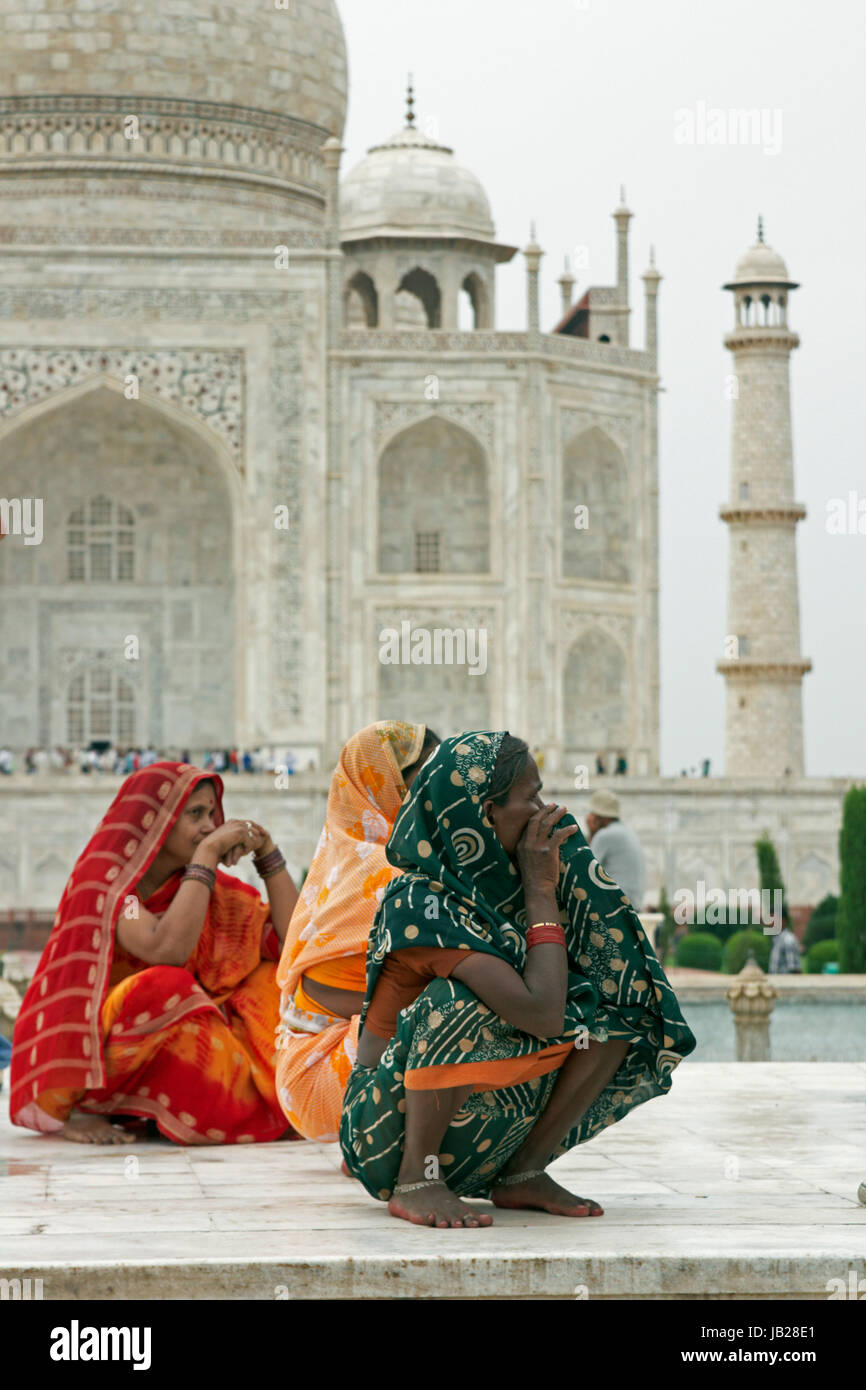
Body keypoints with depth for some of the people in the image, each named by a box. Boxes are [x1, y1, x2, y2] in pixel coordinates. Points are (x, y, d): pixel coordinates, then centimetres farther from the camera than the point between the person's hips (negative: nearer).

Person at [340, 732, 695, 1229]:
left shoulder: (496, 885, 2)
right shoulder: (422, 907, -23)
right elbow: (543, 1015, -32)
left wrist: (568, 857, -6)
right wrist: (540, 890, -20)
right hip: (391, 1127, -8)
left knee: (617, 1005, -3)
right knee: (460, 1000, -35)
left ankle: (524, 1172, -1)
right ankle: (415, 1182, -19)